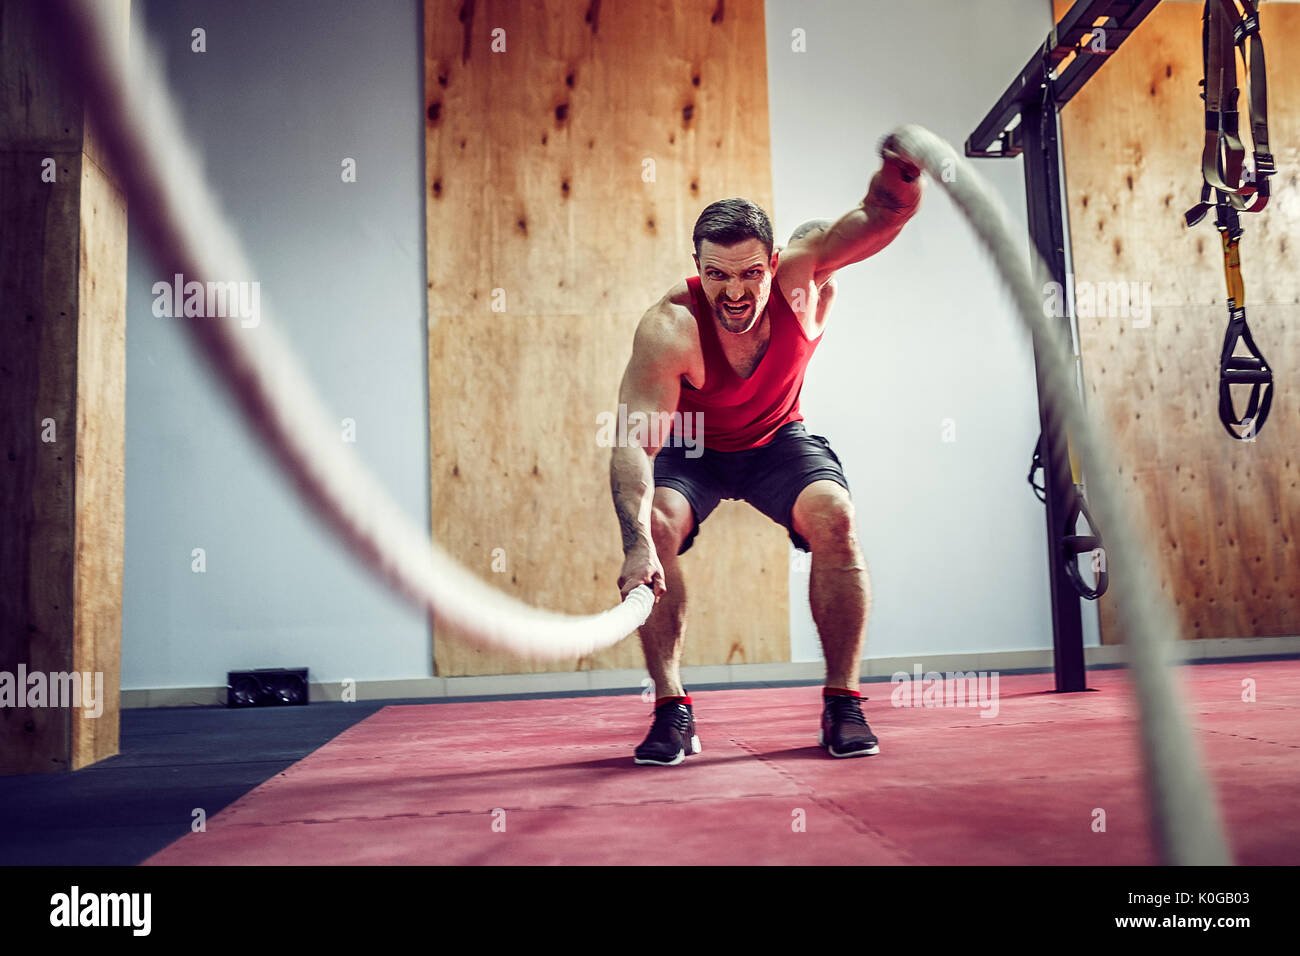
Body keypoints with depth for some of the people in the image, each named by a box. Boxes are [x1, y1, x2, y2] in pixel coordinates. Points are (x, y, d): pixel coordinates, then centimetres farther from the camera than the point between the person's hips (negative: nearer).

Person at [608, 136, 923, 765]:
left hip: (778, 439, 2)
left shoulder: (802, 272, -26)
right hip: (690, 444, -1)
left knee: (833, 515, -26)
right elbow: (635, 441, -42)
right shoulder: (669, 328, -35)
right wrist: (637, 543, -56)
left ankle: (842, 702, -12)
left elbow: (883, 214, -32)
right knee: (656, 526, -29)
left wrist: (900, 171, -58)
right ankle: (672, 710, -15)